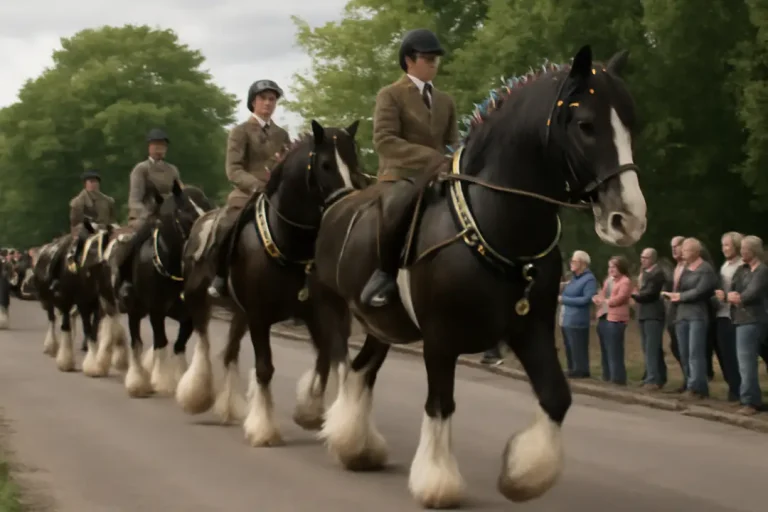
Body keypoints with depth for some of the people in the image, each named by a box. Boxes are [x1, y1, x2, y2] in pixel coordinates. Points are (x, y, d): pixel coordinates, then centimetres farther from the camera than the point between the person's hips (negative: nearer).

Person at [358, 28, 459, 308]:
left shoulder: (445, 101, 20)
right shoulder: (390, 95, 2)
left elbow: (452, 144, 19)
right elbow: (384, 140, -13)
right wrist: (430, 158, -22)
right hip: (401, 176, -6)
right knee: (401, 206, -38)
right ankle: (386, 273, -19)